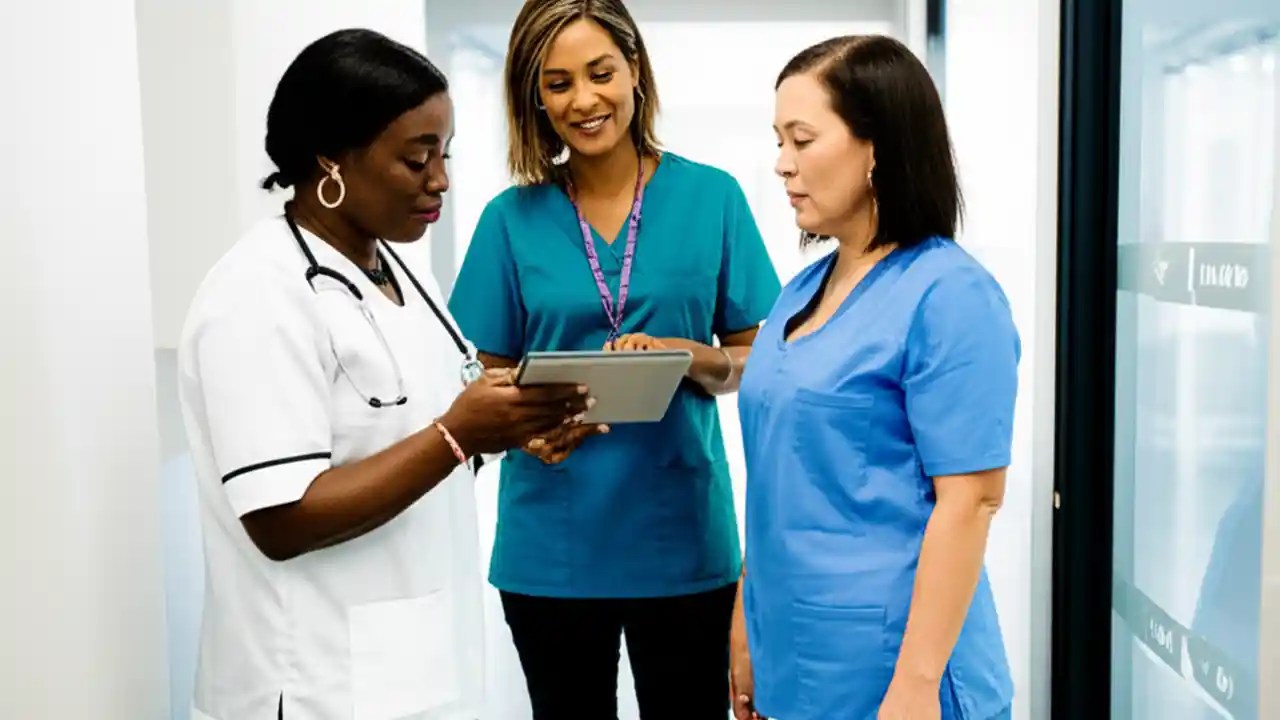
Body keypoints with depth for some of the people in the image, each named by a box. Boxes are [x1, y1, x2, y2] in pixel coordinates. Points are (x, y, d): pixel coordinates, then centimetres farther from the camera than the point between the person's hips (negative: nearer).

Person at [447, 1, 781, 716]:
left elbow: (750, 360, 2)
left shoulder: (711, 197, -2)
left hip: (682, 533, -1)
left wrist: (679, 357, -18)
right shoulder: (512, 218, 0)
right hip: (552, 540, 1)